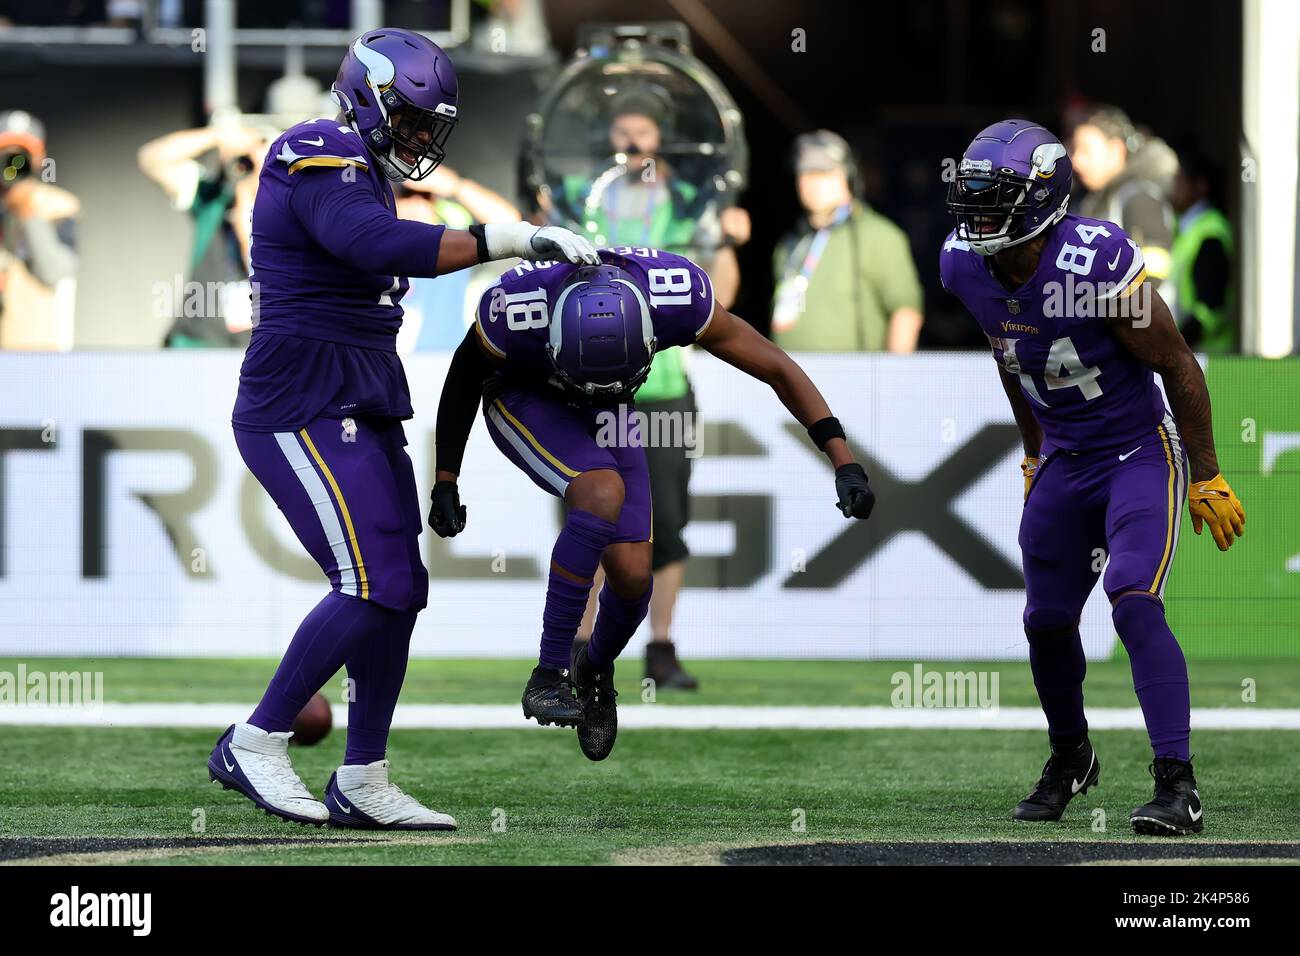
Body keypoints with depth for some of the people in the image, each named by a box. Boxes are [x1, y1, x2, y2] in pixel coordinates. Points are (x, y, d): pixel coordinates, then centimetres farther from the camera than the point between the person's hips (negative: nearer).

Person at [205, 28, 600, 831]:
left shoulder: (355, 176, 18)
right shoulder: (323, 173, -15)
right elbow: (387, 247, -33)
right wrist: (517, 241, -34)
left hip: (358, 416, 10)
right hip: (303, 415, -10)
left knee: (400, 591, 6)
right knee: (372, 588, -15)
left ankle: (362, 786, 11)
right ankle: (254, 747, -5)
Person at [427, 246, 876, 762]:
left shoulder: (678, 295, -34)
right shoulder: (515, 313, -38)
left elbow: (778, 369, -22)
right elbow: (464, 382, -14)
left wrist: (844, 462, -26)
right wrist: (445, 483, -9)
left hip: (606, 414, 3)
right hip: (525, 402, -3)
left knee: (631, 575, -6)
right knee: (604, 494, -32)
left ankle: (596, 670, 28)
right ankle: (550, 675, -22)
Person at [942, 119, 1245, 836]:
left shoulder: (1097, 264, -27)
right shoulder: (966, 268, -7)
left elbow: (1178, 367, -17)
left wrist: (1207, 480, -12)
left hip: (1140, 454, -6)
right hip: (1063, 462, 6)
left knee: (1134, 605, -23)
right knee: (1046, 623, 11)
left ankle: (1177, 787, -22)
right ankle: (1070, 758, 38)